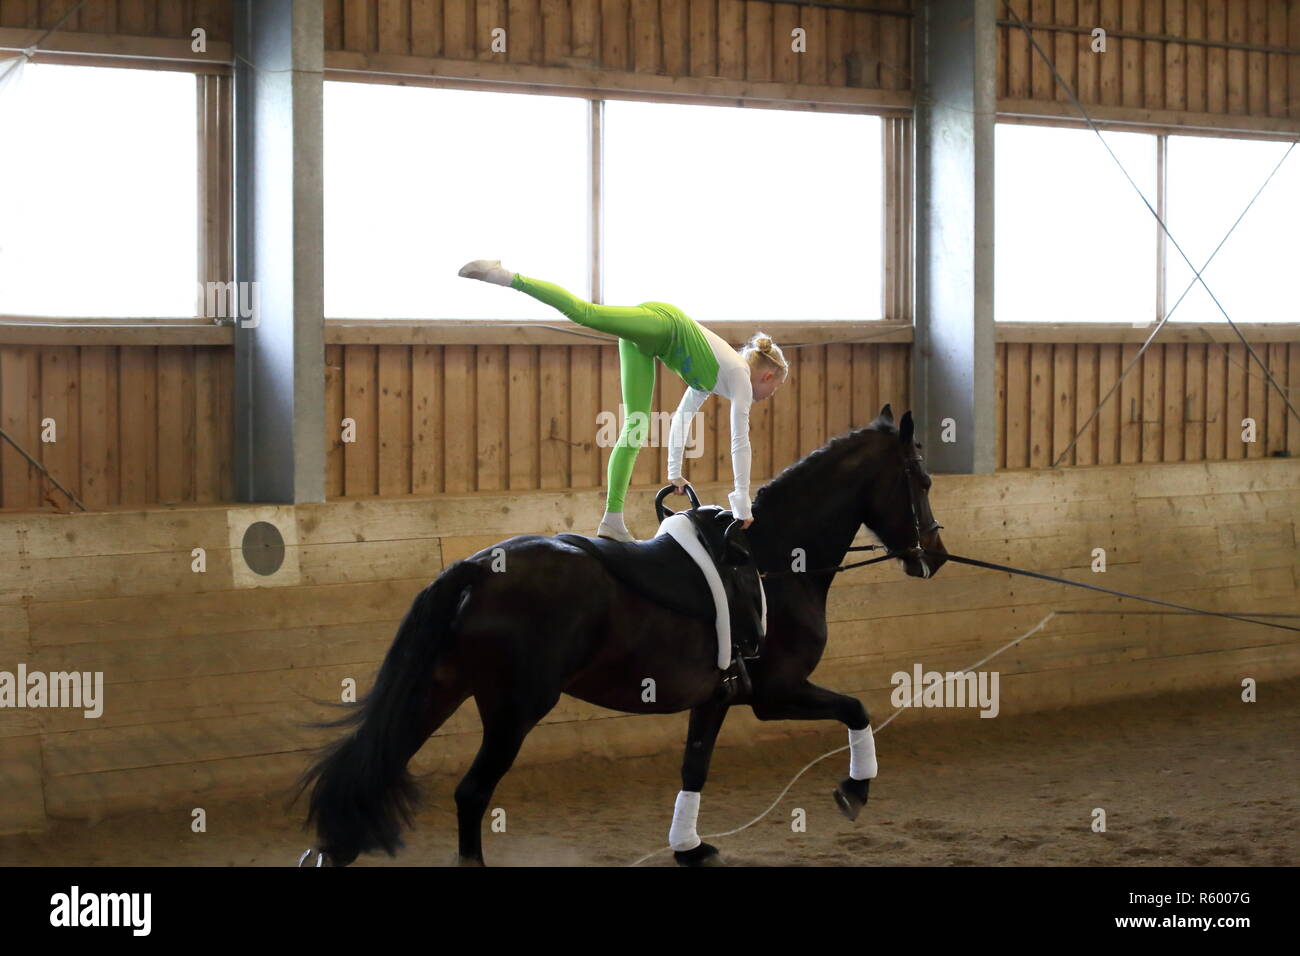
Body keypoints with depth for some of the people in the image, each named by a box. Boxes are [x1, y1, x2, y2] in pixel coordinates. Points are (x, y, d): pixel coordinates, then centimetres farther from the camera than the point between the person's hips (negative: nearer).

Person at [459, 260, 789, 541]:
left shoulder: (715, 376, 27)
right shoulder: (742, 377, 6)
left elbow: (681, 418, 35)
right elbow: (740, 442, 2)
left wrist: (675, 474, 38)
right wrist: (743, 507, 5)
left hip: (646, 340, 7)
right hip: (661, 322, -7)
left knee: (635, 428, 2)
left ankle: (612, 521, -4)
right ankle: (507, 277, -39)